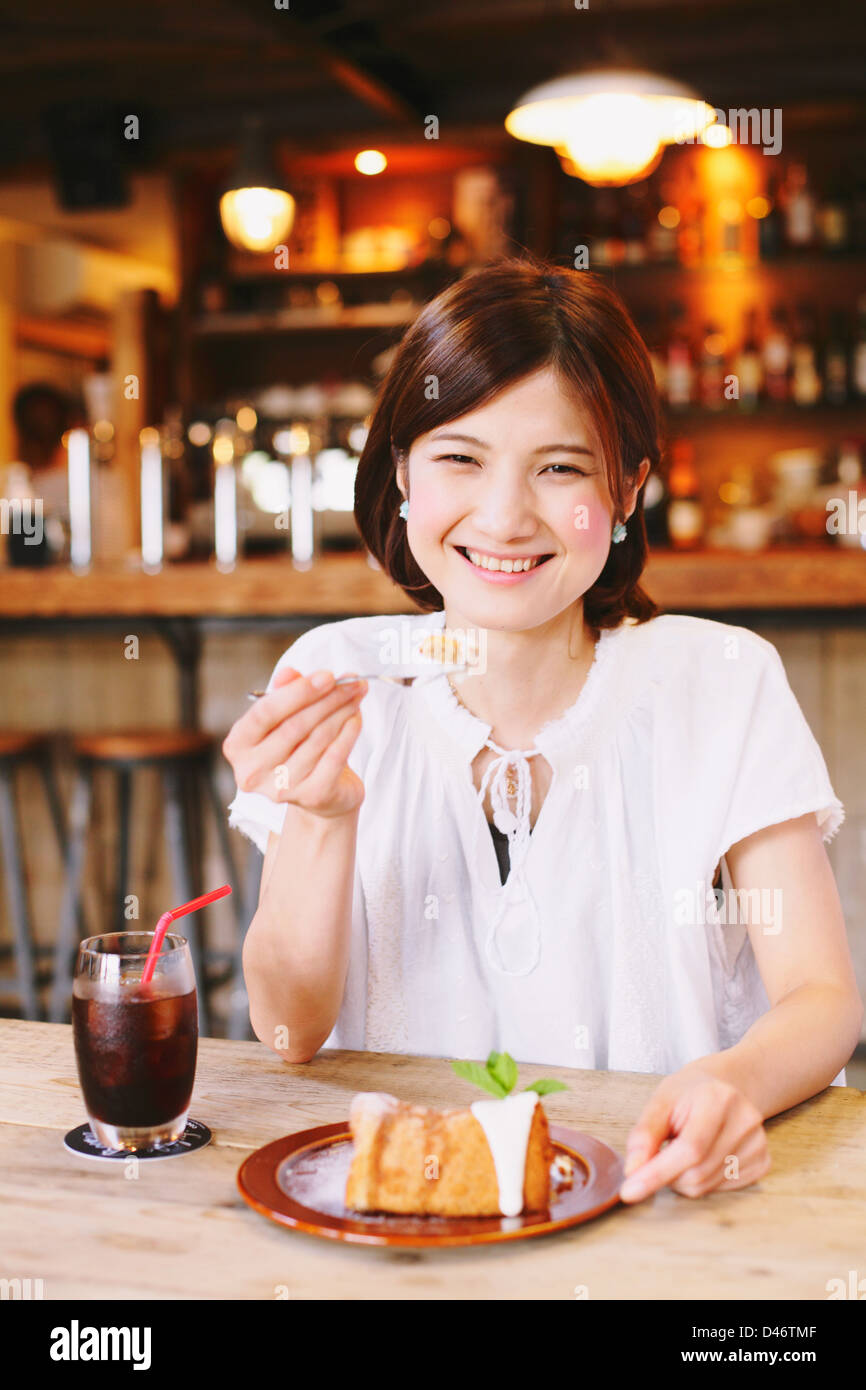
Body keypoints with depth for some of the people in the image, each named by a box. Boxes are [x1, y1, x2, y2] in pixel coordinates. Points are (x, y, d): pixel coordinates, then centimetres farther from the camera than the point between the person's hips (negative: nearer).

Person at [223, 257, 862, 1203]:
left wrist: (733, 1086, -30)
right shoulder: (332, 681, -4)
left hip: (652, 1187, 2)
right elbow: (292, 1035, -5)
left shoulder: (725, 684, -7)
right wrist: (323, 819, -22)